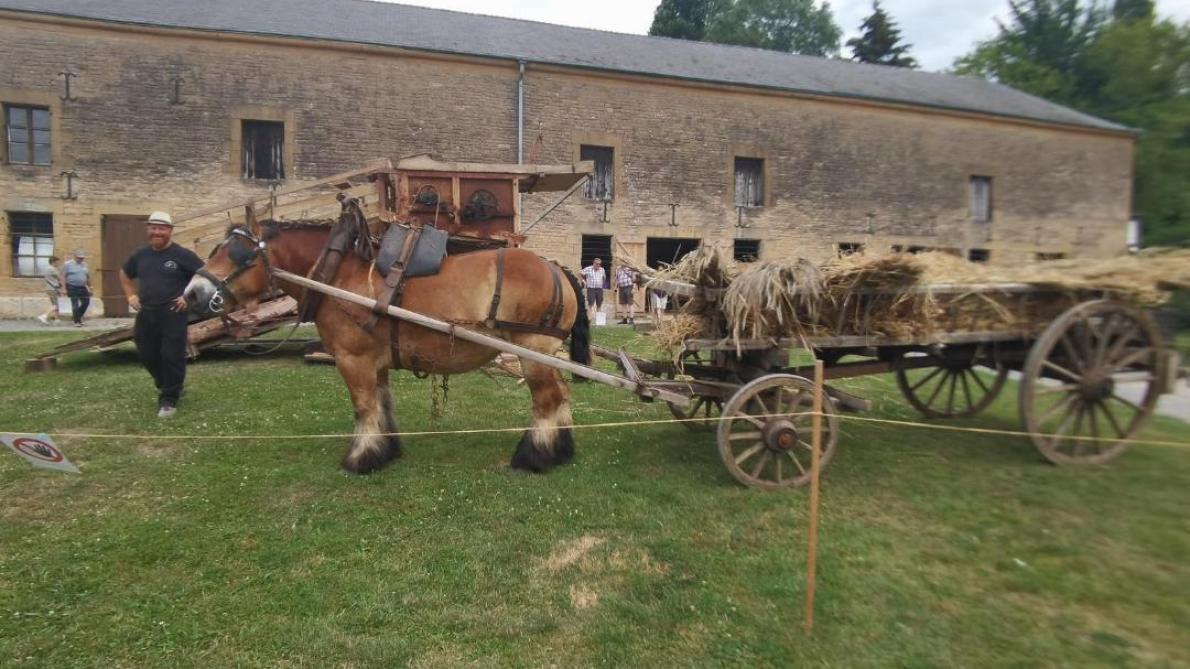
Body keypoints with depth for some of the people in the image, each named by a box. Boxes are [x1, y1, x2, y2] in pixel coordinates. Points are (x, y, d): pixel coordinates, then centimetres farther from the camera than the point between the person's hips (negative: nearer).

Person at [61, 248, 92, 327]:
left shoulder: (84, 265, 12)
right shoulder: (68, 264, -3)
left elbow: (88, 277, 17)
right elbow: (63, 276, -6)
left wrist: (89, 287, 14)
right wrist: (64, 288, -12)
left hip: (82, 287, 5)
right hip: (72, 287, -5)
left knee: (86, 302, 3)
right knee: (75, 304, -4)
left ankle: (76, 316, 24)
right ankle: (76, 321, 1)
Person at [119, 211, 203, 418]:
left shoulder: (182, 254, -7)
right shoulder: (141, 255, 10)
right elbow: (125, 274, 28)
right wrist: (131, 295, 14)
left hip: (172, 313, -6)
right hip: (146, 313, 6)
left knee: (172, 356, -5)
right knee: (147, 354, 14)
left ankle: (169, 399, 6)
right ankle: (165, 385, 37)